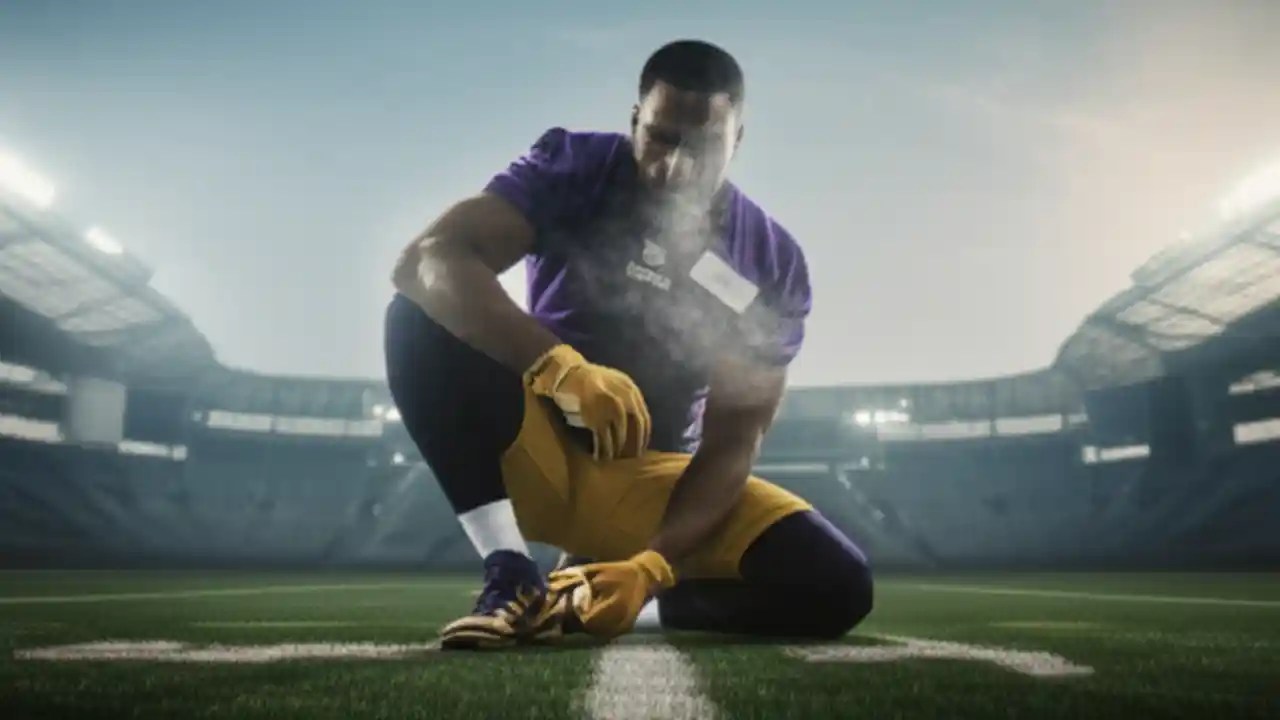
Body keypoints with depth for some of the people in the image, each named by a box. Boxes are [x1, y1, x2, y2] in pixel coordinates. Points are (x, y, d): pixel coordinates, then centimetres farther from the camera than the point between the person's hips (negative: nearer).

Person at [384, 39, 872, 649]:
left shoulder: (772, 265, -8)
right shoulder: (570, 168, -13)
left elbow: (732, 444, -11)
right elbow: (425, 262, -28)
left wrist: (653, 563, -29)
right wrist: (558, 364, -45)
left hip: (651, 481, 2)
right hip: (535, 454, -2)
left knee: (834, 583, -19)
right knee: (423, 318, -29)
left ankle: (594, 598, 0)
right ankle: (512, 577, -26)